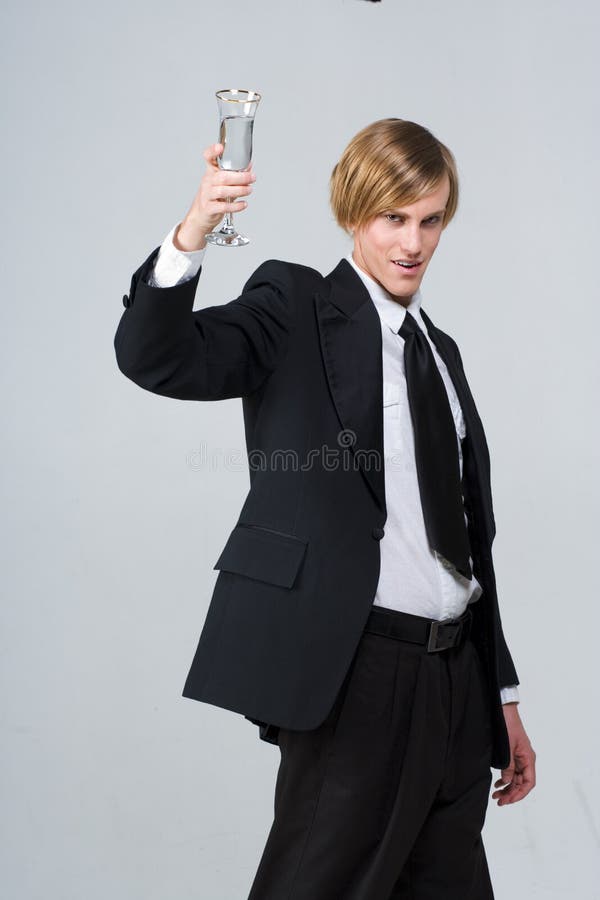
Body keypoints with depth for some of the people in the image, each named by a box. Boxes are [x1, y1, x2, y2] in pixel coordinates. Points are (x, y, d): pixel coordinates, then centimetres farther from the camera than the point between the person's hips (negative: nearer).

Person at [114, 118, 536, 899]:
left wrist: (503, 695, 18)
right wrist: (193, 233, -36)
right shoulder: (296, 306, -1)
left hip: (458, 678, 7)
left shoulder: (441, 349, 18)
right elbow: (156, 359, -19)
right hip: (354, 673, -6)